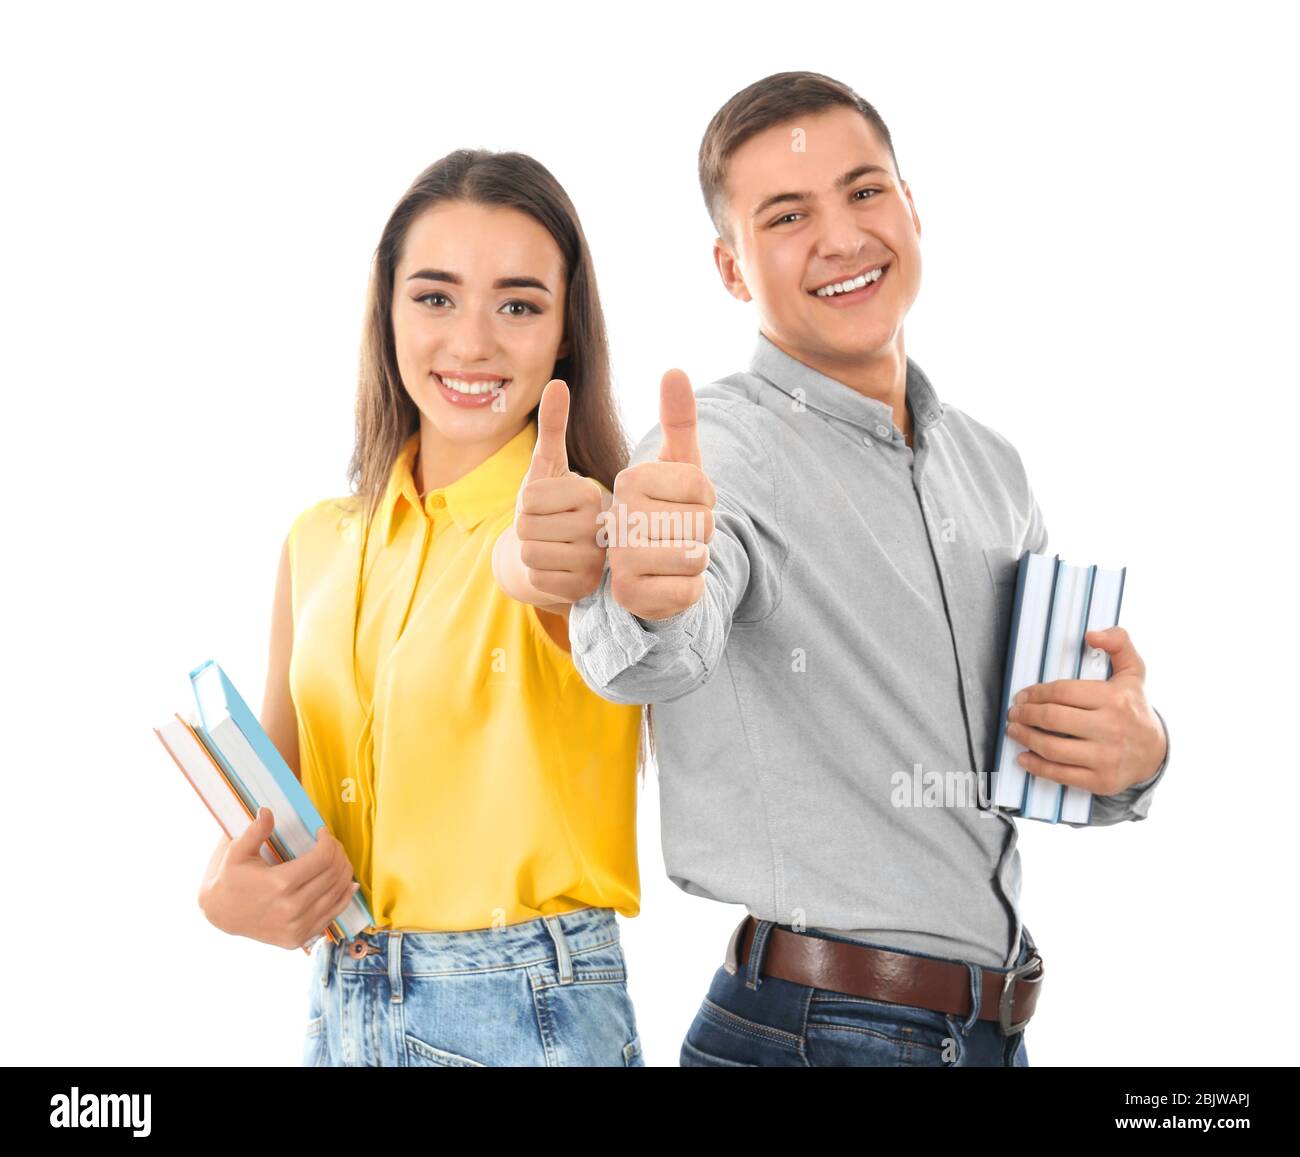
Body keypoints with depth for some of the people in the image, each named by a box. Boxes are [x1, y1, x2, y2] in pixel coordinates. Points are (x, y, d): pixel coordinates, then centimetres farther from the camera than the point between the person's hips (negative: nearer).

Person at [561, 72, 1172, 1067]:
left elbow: (1076, 740, 15)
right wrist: (649, 600, -59)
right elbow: (659, 652, -36)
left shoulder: (991, 465, 7)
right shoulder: (722, 444, -14)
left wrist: (1135, 752, -7)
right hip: (807, 1033, -6)